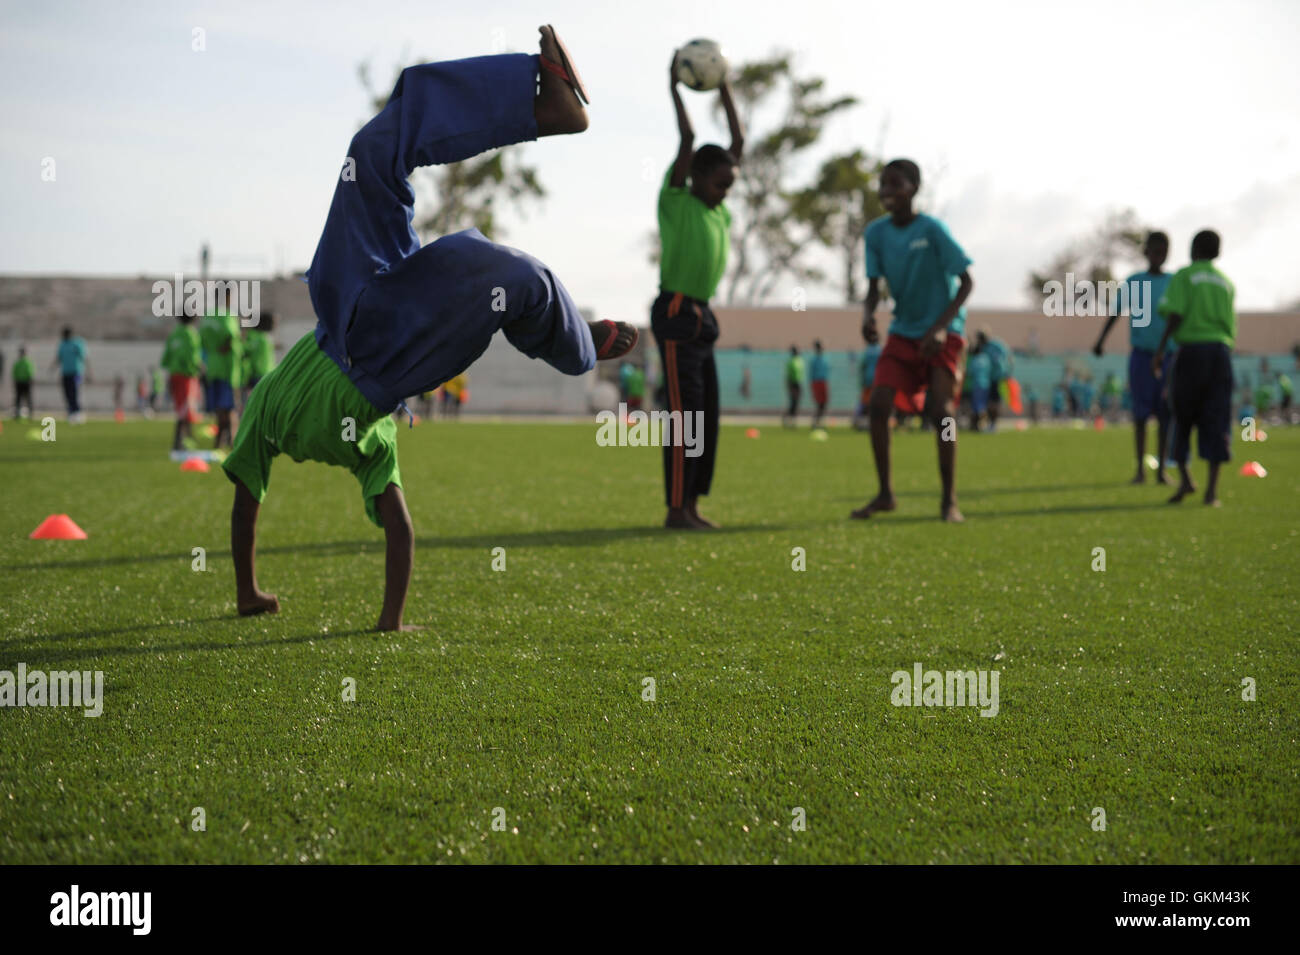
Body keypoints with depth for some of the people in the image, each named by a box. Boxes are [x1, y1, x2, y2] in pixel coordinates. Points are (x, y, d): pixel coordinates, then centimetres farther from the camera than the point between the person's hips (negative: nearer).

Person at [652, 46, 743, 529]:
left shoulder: (717, 207, 14)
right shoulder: (674, 200, -5)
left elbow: (738, 143, 17)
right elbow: (687, 139, -12)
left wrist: (724, 89, 17)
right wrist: (674, 85, -4)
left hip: (701, 317, 8)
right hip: (675, 312, -8)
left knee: (706, 414, 7)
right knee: (684, 412, -10)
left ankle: (691, 505, 12)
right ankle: (676, 509, -8)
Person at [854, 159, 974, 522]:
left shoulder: (932, 229, -16)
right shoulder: (876, 232, -3)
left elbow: (966, 281, -14)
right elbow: (874, 287, -1)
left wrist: (941, 327, -25)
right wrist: (868, 315, -24)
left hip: (943, 331, -4)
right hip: (903, 330, 5)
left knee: (939, 408, -17)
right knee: (878, 403, -10)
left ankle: (949, 500, -6)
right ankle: (885, 493, 2)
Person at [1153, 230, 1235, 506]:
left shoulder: (1184, 276, 3)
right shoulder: (1226, 283, 17)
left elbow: (1175, 315, -9)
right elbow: (1231, 326, 17)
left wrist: (1161, 349, -9)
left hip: (1191, 348, -3)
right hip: (1221, 349, 3)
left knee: (1182, 417, 9)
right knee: (1216, 422, 1)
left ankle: (1184, 478, -2)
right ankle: (1212, 489, -5)